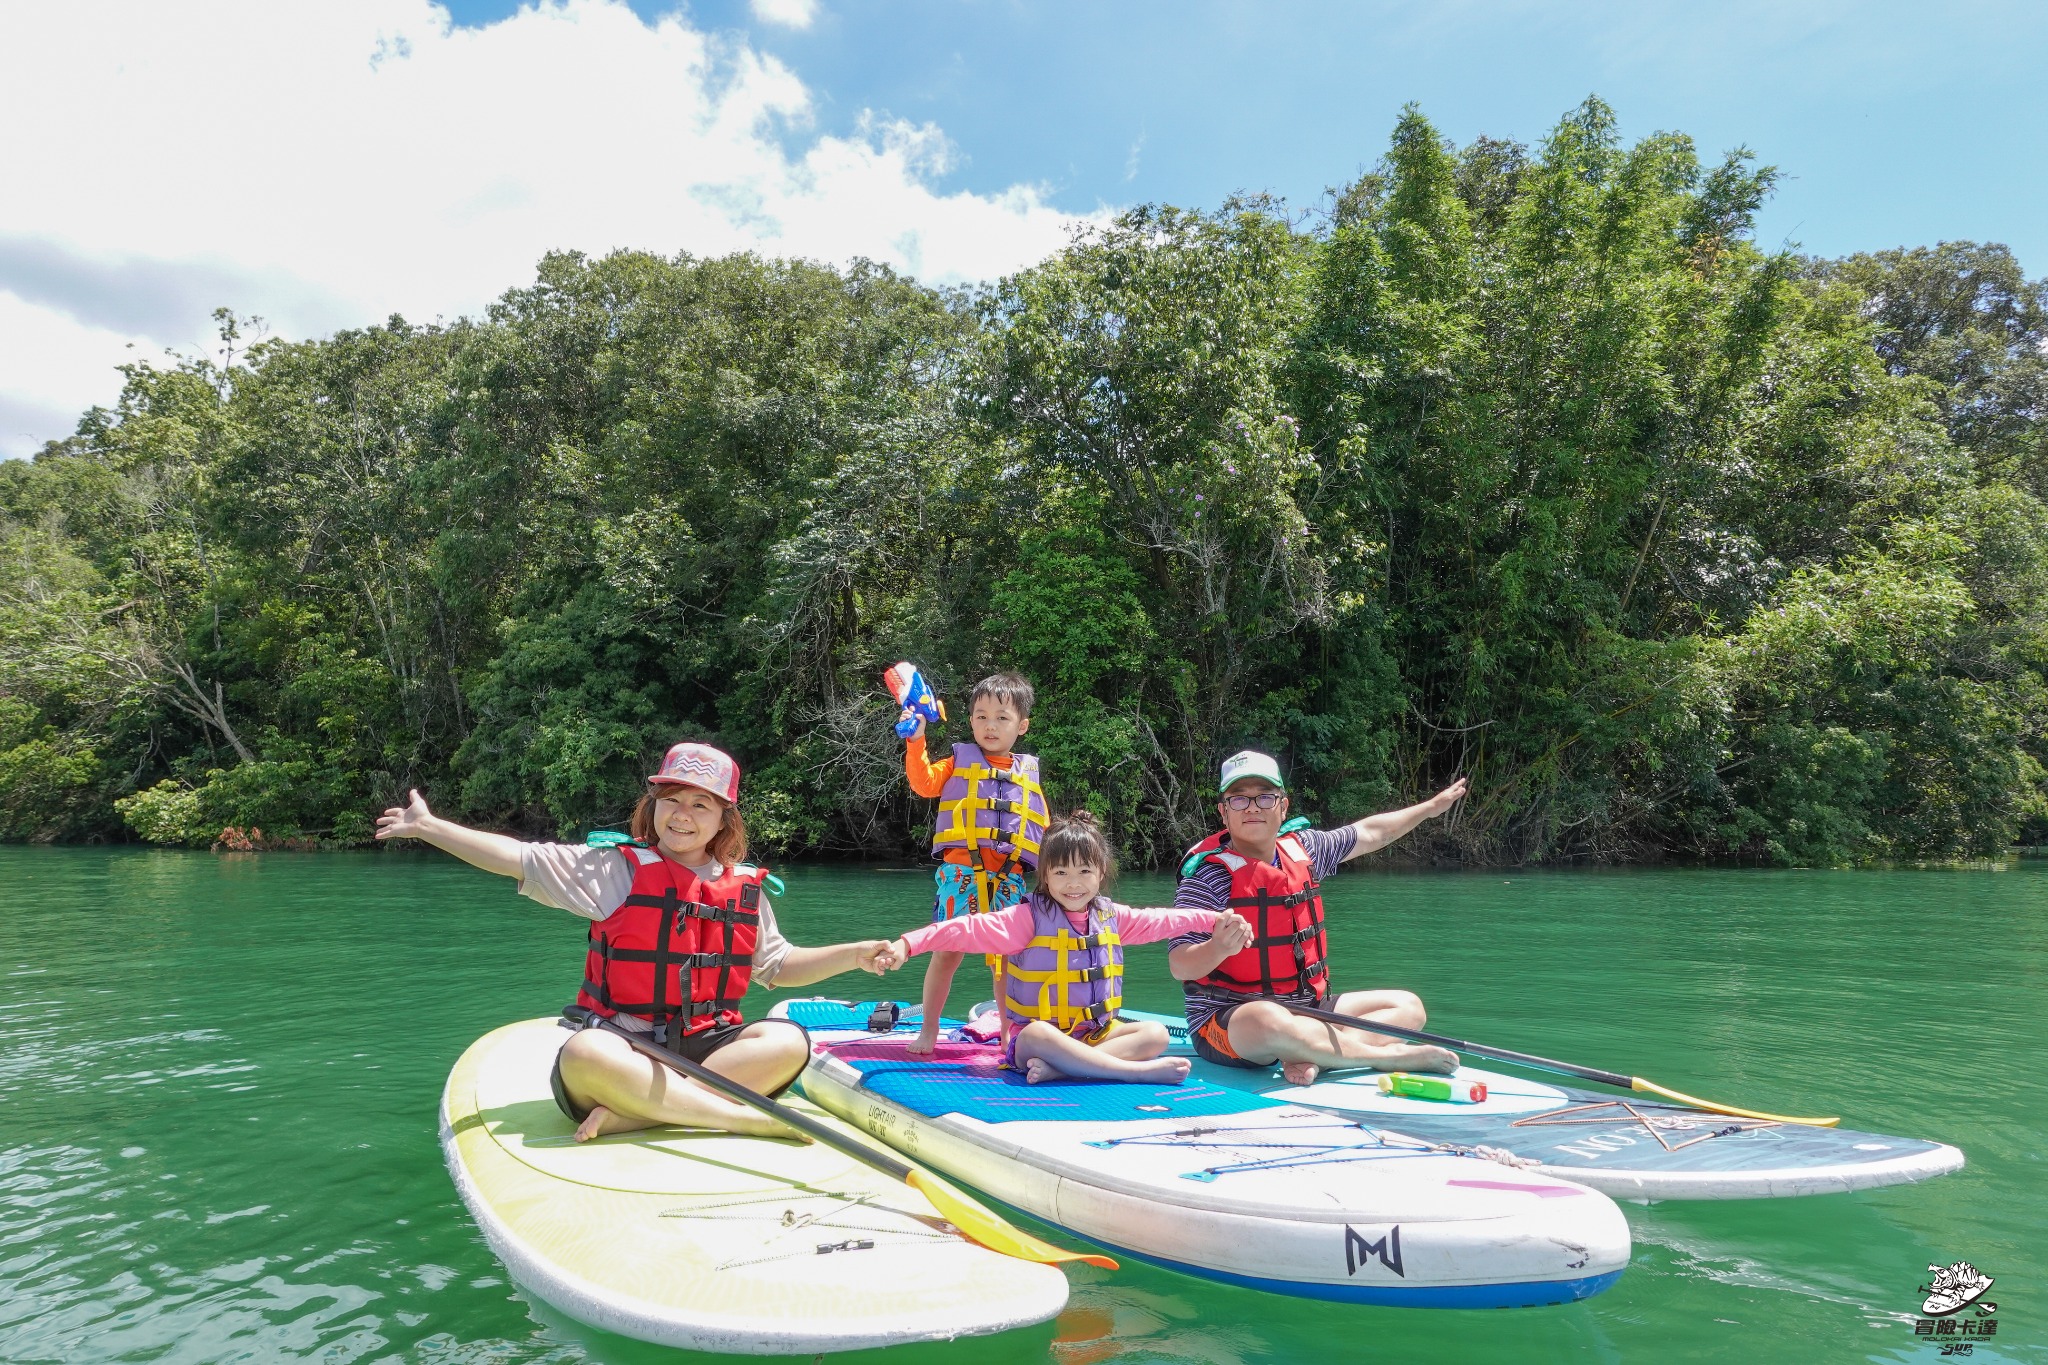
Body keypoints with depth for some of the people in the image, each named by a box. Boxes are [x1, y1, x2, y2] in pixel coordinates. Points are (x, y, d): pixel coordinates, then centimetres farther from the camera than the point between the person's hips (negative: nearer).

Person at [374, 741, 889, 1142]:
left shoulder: (746, 890, 9)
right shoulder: (617, 871, 0)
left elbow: (779, 965, 16)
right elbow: (518, 858, -2)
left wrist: (854, 955, 3)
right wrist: (428, 827, -6)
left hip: (706, 1047, 3)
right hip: (624, 1046, -3)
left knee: (788, 1041, -25)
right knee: (585, 1056, -37)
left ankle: (632, 1114, -29)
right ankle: (755, 1119, -32)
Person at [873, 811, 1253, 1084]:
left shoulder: (1111, 917, 11)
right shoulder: (1030, 917, -7)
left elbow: (1160, 921, 22)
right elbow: (970, 930, -15)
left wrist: (1215, 921, 16)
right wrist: (908, 945, -26)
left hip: (1098, 1034, 6)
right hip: (1037, 1035, -5)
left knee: (1155, 1034, -17)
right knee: (1038, 1036, -39)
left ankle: (1059, 1068, -33)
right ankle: (1139, 1071, -38)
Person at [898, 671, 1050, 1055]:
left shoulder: (1029, 774, 15)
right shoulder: (960, 762, 9)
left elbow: (1043, 829, 16)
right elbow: (924, 782, -6)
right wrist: (915, 740, -16)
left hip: (1009, 879, 2)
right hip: (960, 874, -2)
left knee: (1006, 960, 8)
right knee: (947, 953, -1)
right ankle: (928, 1031, 12)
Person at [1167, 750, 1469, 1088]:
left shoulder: (1302, 849, 7)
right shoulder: (1209, 873, -13)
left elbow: (1368, 832, 25)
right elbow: (1180, 966, -18)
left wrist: (1432, 806, 34)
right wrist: (1219, 946, -39)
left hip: (1307, 1008, 8)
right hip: (1226, 1022, -8)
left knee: (1407, 1006, 6)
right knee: (1268, 1022, -41)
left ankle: (1312, 1057, -21)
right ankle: (1390, 1055, -21)